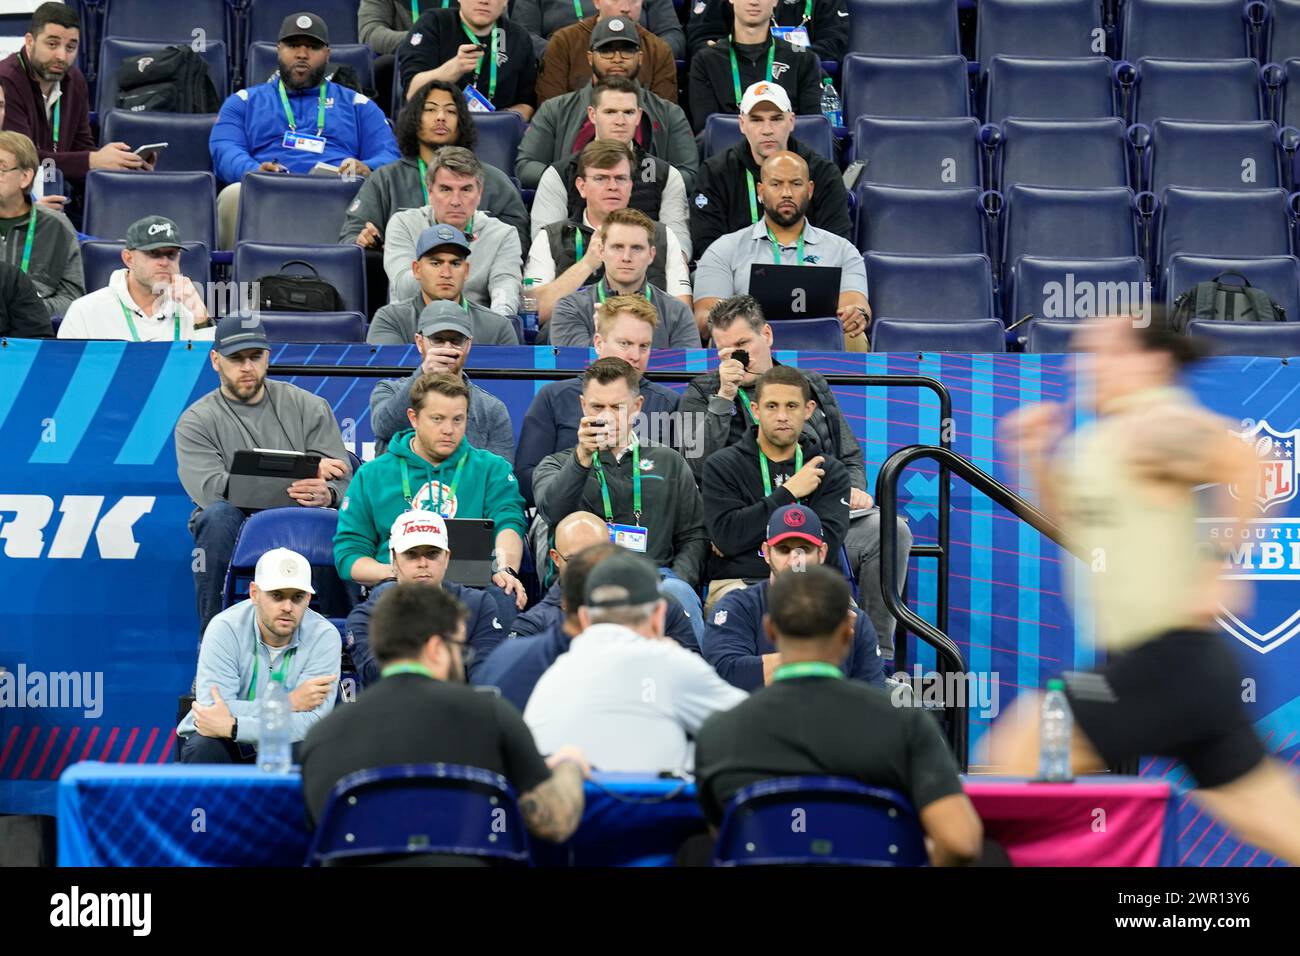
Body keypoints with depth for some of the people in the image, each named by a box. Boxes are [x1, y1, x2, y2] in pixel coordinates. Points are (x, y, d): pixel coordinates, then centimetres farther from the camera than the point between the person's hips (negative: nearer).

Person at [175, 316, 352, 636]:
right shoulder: (196, 422, 7)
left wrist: (326, 495, -25)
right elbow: (211, 489, -12)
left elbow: (342, 480, 4)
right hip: (237, 529, -1)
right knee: (218, 516, -36)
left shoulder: (308, 406, 13)